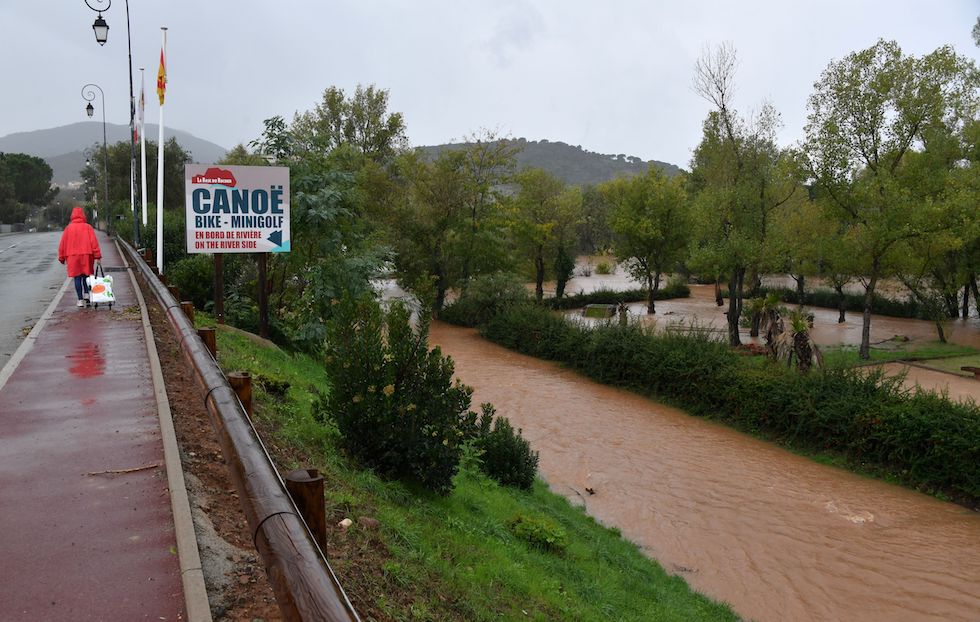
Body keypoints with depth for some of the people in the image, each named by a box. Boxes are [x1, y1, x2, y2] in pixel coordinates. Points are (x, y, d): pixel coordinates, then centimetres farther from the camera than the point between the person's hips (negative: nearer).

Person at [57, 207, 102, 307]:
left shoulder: (68, 228, 3)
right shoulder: (88, 227, 0)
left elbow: (62, 244, 5)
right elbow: (94, 242, -7)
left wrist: (61, 258, 12)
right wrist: (97, 256, -7)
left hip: (73, 257, 1)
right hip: (86, 255, -1)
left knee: (77, 278, 4)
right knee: (86, 276, 13)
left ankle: (80, 300, 4)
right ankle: (86, 294, -2)